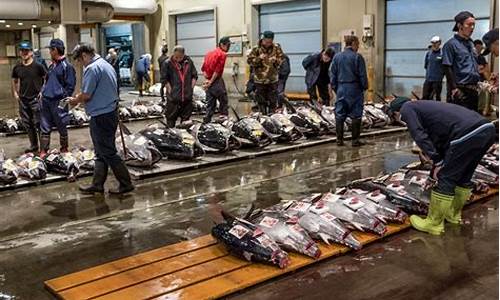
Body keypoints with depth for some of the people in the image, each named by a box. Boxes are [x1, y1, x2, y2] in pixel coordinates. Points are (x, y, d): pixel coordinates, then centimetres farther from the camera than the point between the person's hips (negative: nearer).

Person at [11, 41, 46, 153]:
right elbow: (14, 81, 21)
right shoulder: (17, 68, 7)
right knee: (27, 124, 11)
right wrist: (15, 93, 10)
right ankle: (33, 145, 22)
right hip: (23, 100, 5)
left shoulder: (38, 66, -6)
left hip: (36, 99, -5)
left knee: (38, 123, -5)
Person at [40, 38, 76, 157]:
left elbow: (70, 86, -11)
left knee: (62, 128, 6)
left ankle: (64, 150, 22)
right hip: (46, 101, 7)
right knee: (45, 128, 7)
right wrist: (43, 91, 12)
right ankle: (43, 152, 12)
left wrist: (63, 99, -14)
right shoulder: (52, 66, 15)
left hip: (58, 102, -7)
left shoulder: (66, 66, -8)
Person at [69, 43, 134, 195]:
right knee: (101, 152, 13)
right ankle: (97, 184, 20)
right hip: (111, 112, 10)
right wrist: (81, 98, 17)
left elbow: (86, 95, -18)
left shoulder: (92, 68, -15)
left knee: (108, 152, -2)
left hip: (101, 116, -10)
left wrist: (75, 100, 2)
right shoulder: (106, 65, 15)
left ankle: (126, 183, 3)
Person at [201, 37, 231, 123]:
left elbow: (203, 68, 10)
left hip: (209, 81, 7)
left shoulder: (209, 53, 15)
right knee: (223, 102, 2)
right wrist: (211, 81, -10)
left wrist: (207, 79, 2)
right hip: (217, 81, -7)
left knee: (210, 103, 12)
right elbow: (218, 70, -15)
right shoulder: (222, 54, -8)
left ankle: (206, 122, 10)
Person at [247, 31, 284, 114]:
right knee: (261, 101, 7)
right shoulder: (256, 49, -7)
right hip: (260, 79, -1)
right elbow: (249, 61, -6)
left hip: (273, 79, 2)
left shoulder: (277, 48, -1)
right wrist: (259, 58, -21)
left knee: (273, 101, 8)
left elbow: (281, 60, 6)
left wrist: (275, 60, -16)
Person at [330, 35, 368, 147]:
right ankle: (355, 140, 5)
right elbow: (362, 75, -8)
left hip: (341, 89, 4)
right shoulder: (357, 57, -9)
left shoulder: (337, 57, 6)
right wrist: (365, 87, 5)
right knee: (356, 115, 3)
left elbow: (332, 74, 9)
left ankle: (339, 139, 9)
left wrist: (335, 87, 16)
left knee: (340, 115, 8)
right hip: (354, 89, -4)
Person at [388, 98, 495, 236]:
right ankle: (454, 213, 41)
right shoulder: (424, 105, 33)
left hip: (467, 134, -9)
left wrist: (437, 162, -1)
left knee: (445, 179, 4)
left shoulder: (407, 109, 9)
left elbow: (420, 136, -4)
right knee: (464, 178, 25)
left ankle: (434, 224, 15)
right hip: (488, 128, 9)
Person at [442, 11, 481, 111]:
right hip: (460, 89, -8)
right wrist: (454, 88, -18)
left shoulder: (471, 44, 16)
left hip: (473, 89, 8)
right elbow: (447, 68, -12)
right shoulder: (451, 44, -7)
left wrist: (478, 82, 15)